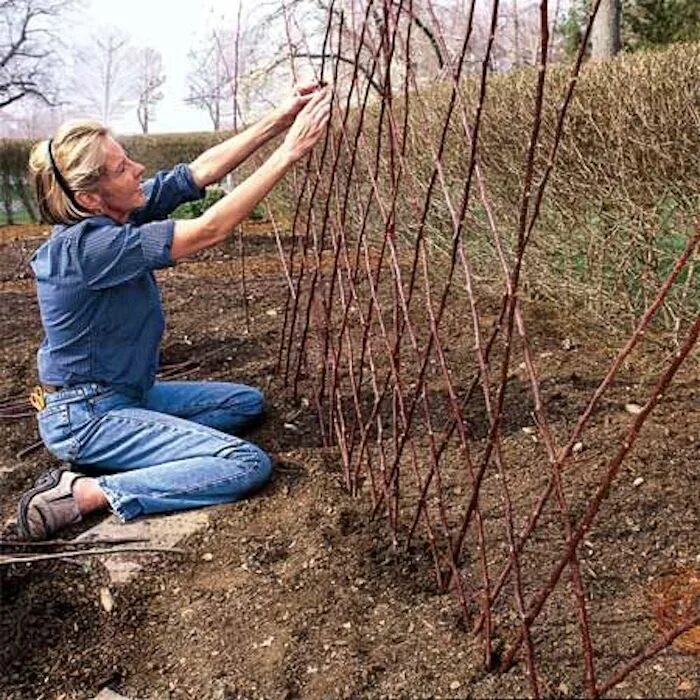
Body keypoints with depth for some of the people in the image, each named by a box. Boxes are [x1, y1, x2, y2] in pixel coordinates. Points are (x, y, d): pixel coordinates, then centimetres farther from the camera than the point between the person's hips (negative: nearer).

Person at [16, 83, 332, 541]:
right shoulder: (86, 246, -27)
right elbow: (209, 231, -31)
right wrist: (289, 153, -29)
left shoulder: (119, 212, -2)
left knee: (247, 403, 20)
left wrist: (278, 121, -11)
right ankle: (83, 493, -12)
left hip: (128, 395, 10)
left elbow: (202, 170, -3)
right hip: (85, 415, -10)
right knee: (249, 466, -18)